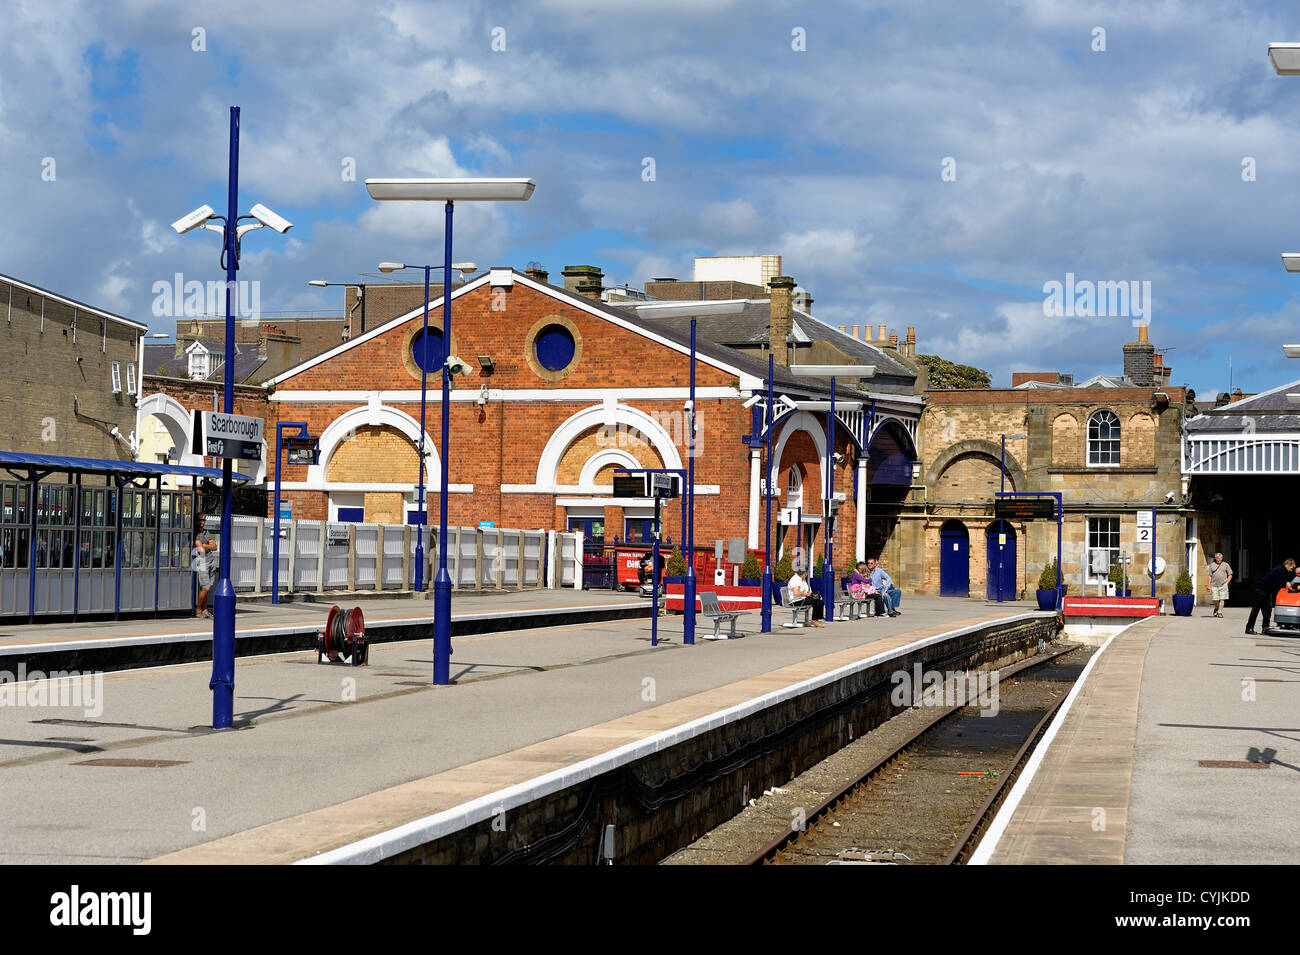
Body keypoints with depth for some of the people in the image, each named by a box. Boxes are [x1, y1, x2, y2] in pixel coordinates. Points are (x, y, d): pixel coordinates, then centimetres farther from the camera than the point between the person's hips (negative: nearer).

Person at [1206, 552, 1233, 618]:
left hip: (1223, 585, -1)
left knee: (1222, 599, -6)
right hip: (1214, 585, 1)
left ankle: (1220, 612, -4)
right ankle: (1216, 608, 28)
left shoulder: (1225, 565, 8)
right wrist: (1209, 586, 3)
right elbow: (1210, 576, 10)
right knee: (1215, 600, 0)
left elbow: (1230, 575, 10)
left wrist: (1226, 583, -2)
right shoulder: (1212, 565, 10)